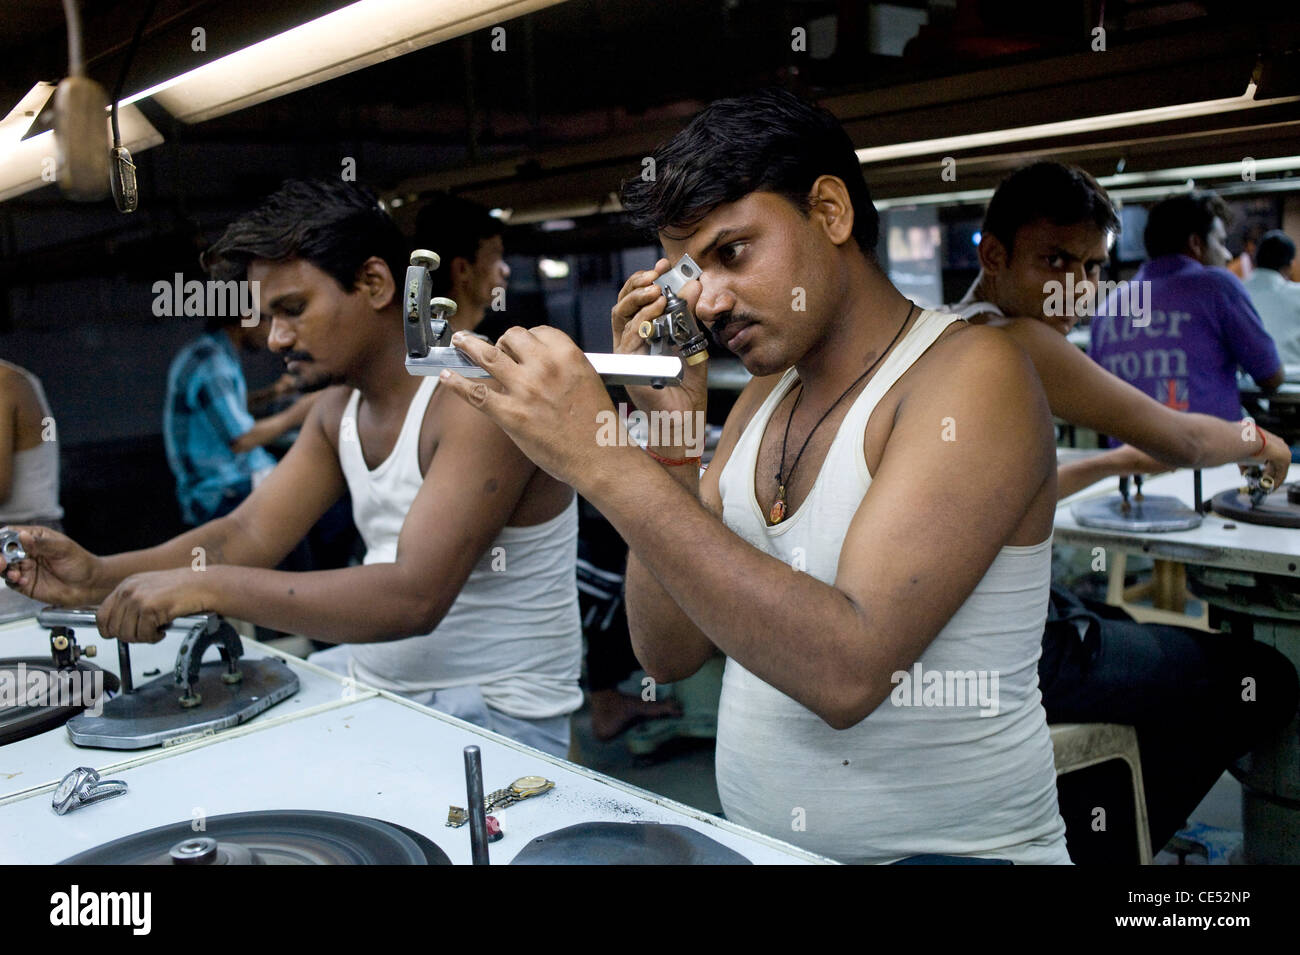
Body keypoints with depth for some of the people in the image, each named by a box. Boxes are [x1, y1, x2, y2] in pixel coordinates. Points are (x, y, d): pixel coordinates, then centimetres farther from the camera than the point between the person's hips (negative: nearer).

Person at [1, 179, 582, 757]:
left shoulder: (482, 400, -21)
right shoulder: (341, 406, 8)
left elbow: (415, 597, -31)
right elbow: (248, 535, 3)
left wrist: (209, 586, -31)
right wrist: (98, 576, -12)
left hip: (495, 713, -8)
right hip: (369, 678, 8)